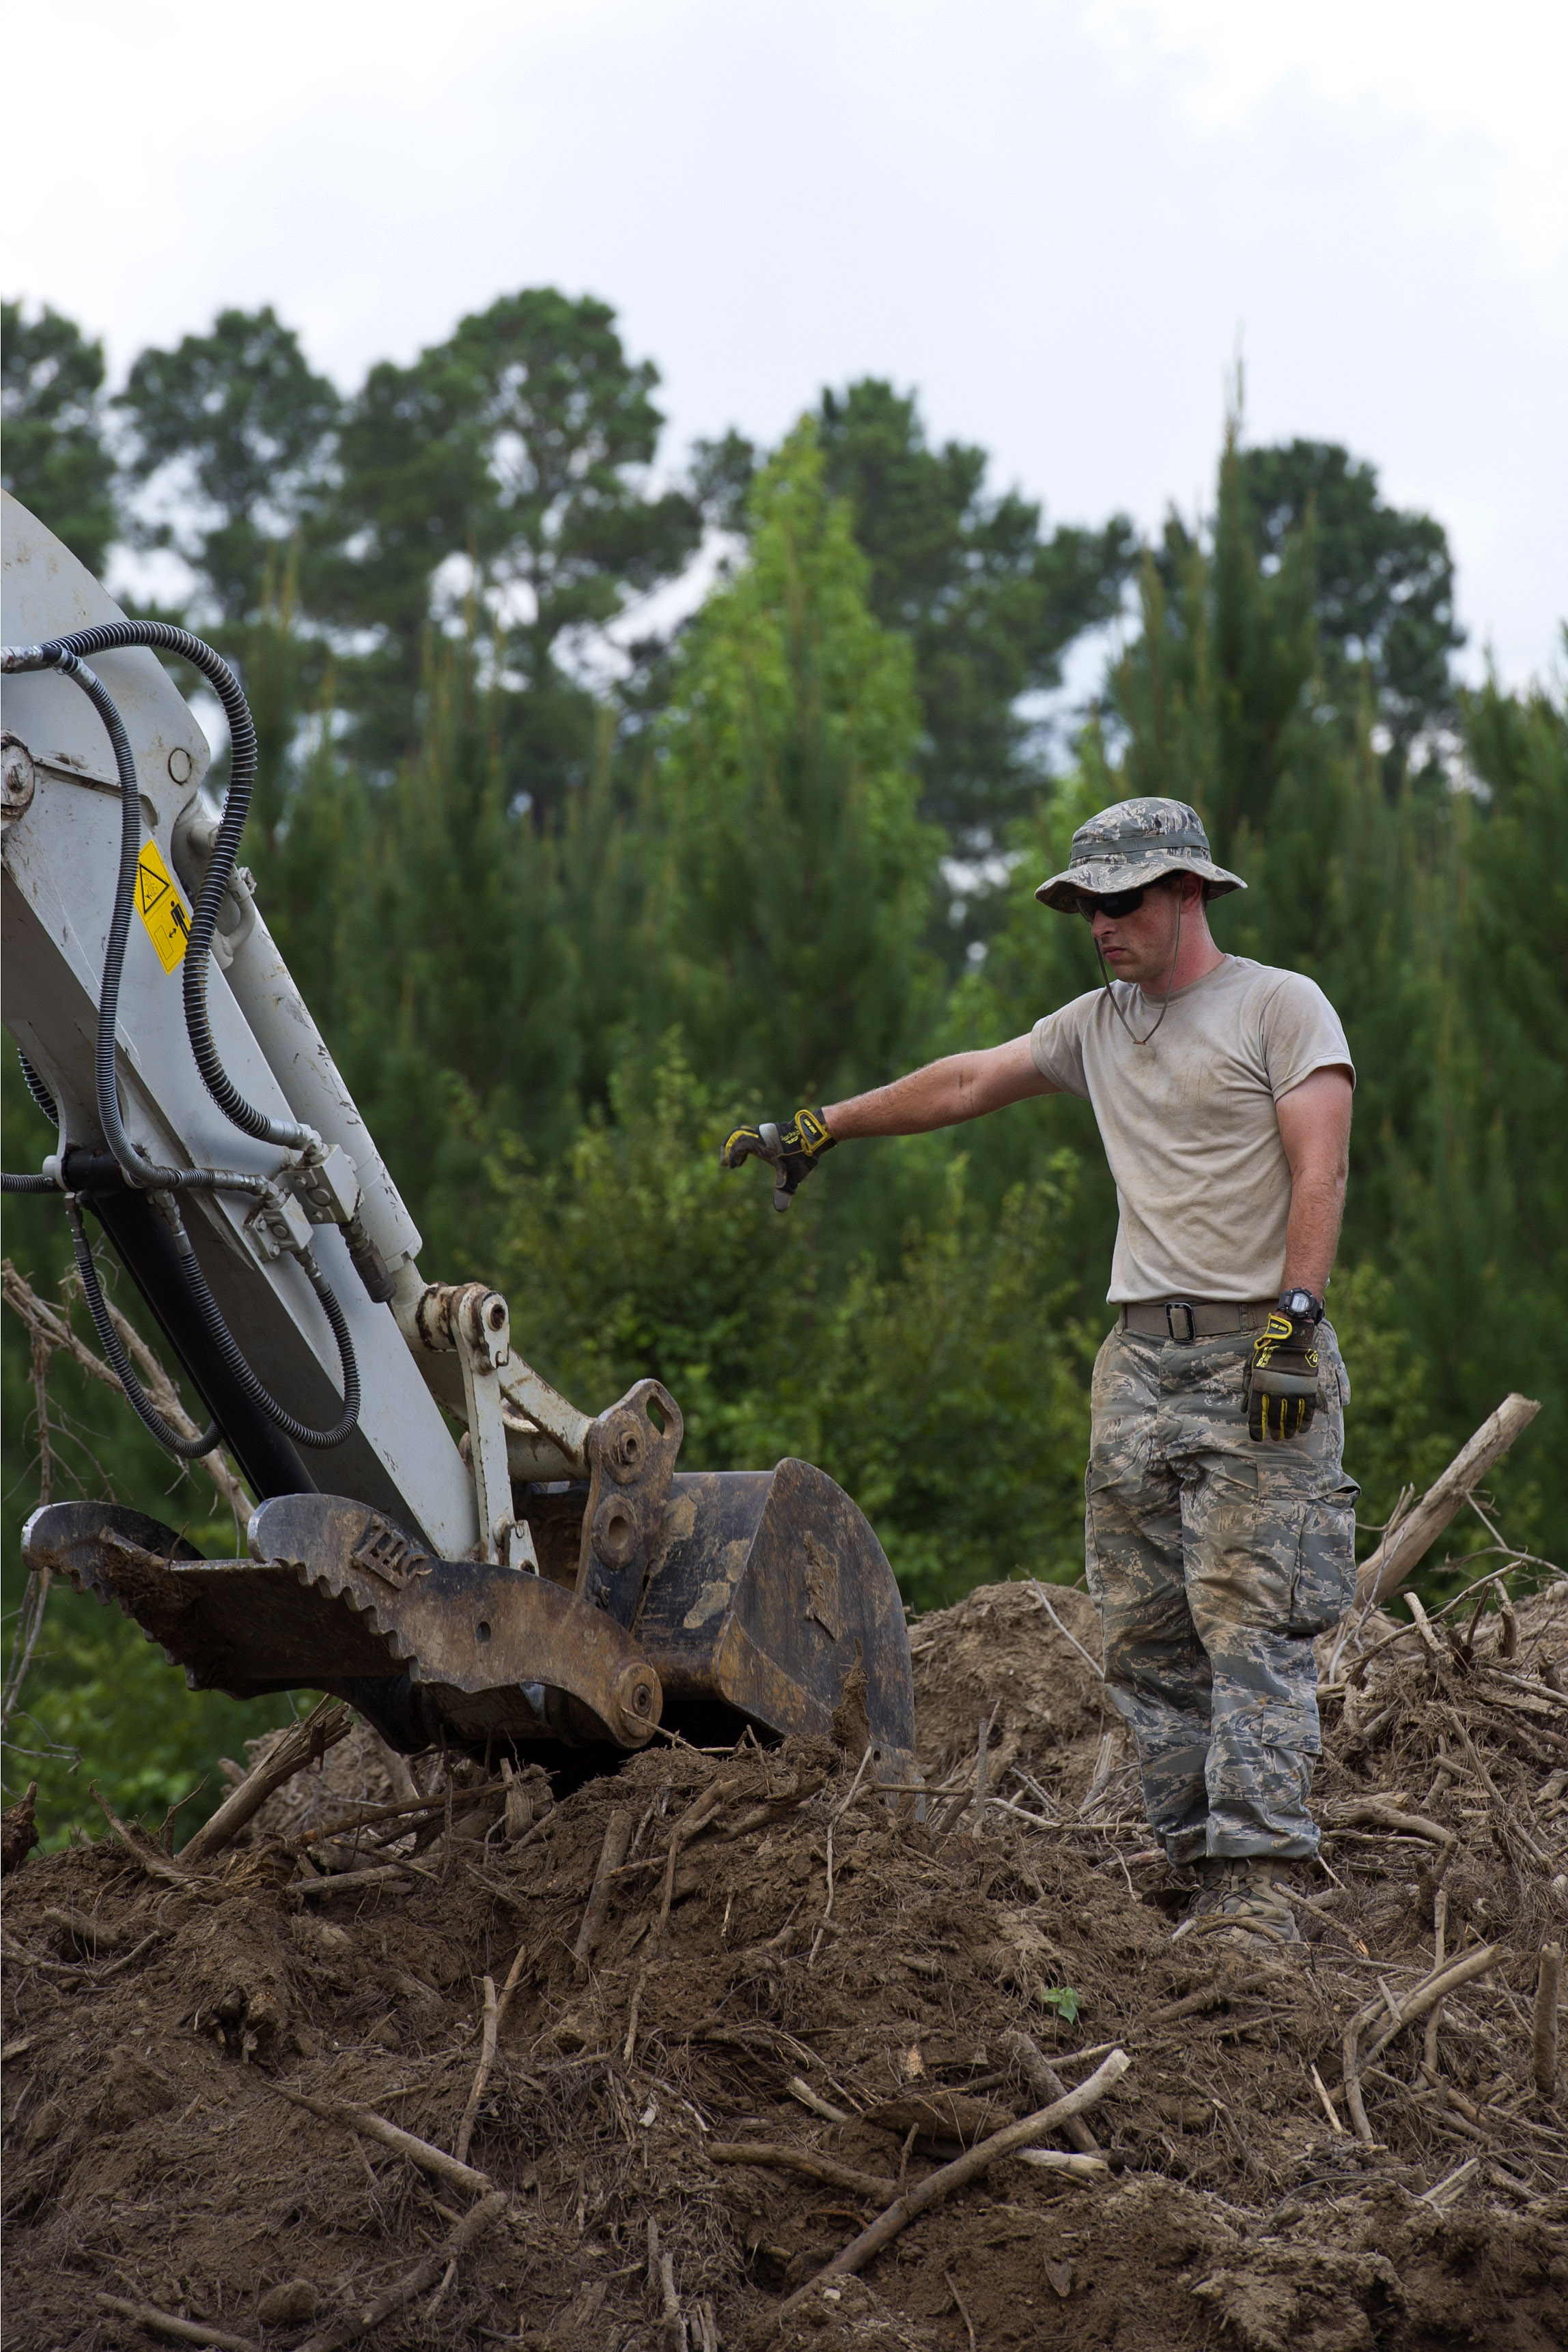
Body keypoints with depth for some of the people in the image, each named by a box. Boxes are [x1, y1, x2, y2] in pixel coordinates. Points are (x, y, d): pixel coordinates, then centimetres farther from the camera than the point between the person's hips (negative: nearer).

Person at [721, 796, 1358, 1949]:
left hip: (1256, 1350, -7)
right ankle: (1207, 1875, 4)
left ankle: (1261, 1886, -15)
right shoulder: (1099, 1023, 19)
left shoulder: (1281, 1006, 0)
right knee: (1147, 1636, 1)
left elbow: (1318, 1170, -10)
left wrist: (1292, 1321, -19)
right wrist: (815, 1130, 28)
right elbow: (965, 1082, 26)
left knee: (1250, 1624, -13)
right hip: (1142, 1355, 7)